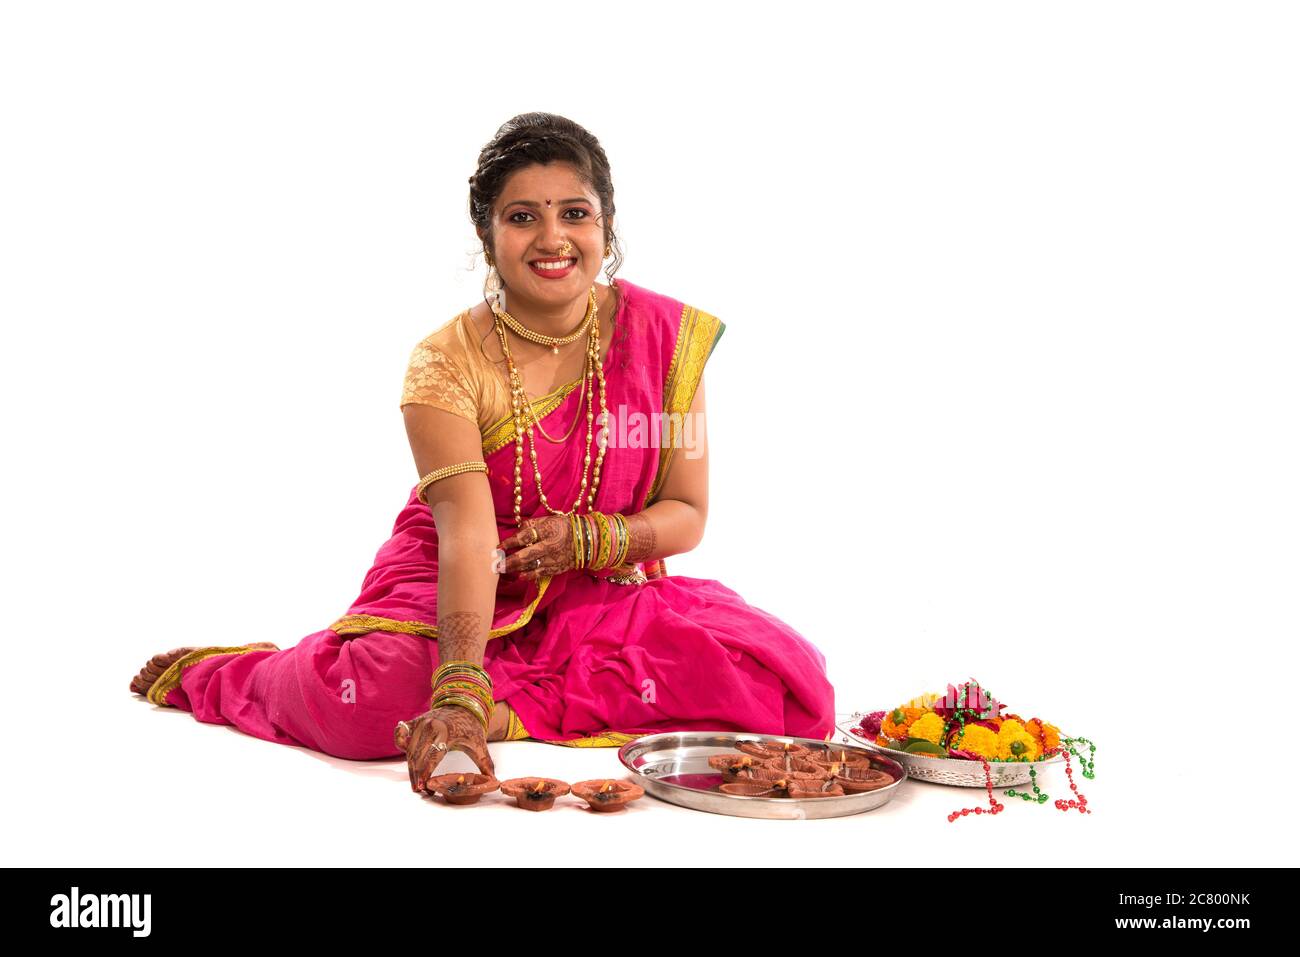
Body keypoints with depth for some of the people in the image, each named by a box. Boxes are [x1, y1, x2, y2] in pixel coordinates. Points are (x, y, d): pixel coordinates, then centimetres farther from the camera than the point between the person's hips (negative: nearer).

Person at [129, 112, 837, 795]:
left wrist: (589, 537, -22)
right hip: (468, 595, -2)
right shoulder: (447, 363, -14)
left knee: (790, 678, -21)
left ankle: (514, 707, -18)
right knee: (368, 699, -33)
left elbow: (687, 512, -2)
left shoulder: (667, 335, -7)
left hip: (612, 593, 3)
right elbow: (466, 531, -27)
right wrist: (460, 691, -42)